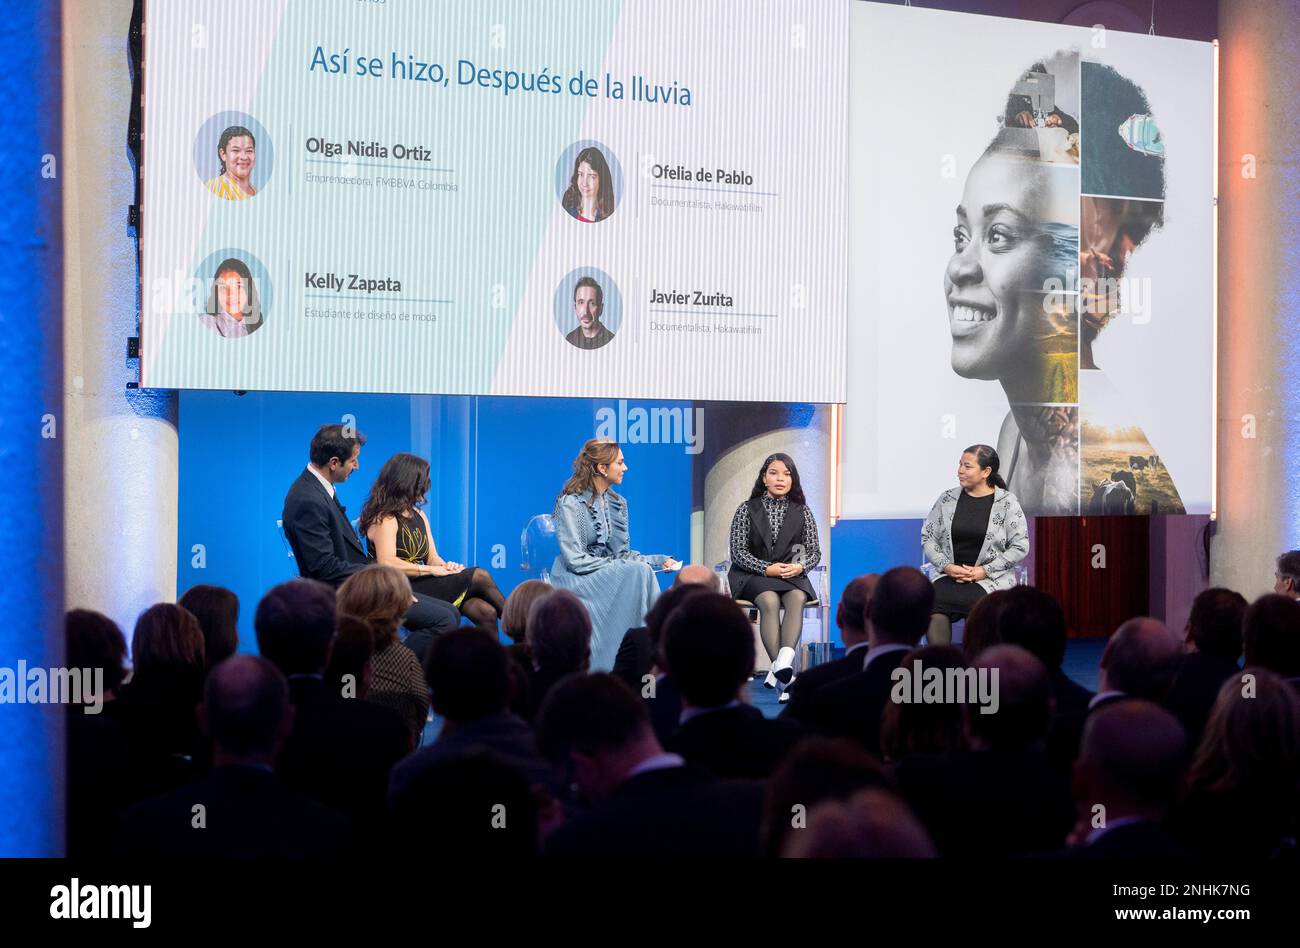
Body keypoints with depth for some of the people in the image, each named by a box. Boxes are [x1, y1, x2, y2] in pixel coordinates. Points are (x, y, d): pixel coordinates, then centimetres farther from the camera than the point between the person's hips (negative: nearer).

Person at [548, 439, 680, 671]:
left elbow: (622, 553, 14)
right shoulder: (570, 503, -11)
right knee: (637, 572, -28)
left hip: (609, 574, 6)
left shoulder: (617, 503, 12)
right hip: (575, 580, -6)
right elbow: (576, 560, -16)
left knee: (642, 570, -26)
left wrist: (658, 561, -2)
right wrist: (619, 566, -20)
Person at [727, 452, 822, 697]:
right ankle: (784, 670, -44)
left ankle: (783, 663, -51)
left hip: (792, 576, 2)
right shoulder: (747, 510, 4)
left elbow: (815, 552, 9)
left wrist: (800, 567, -14)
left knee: (797, 598, -33)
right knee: (770, 601, -34)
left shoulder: (802, 511, 10)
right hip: (752, 576, -2)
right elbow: (738, 552, -2)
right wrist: (767, 569, -17)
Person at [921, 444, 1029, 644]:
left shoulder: (1007, 502, 2)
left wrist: (985, 571, -9)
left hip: (990, 577, -2)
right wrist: (946, 566, -5)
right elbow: (927, 537, 12)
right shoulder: (947, 499, 10)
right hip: (948, 574, 2)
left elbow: (1020, 547, 0)